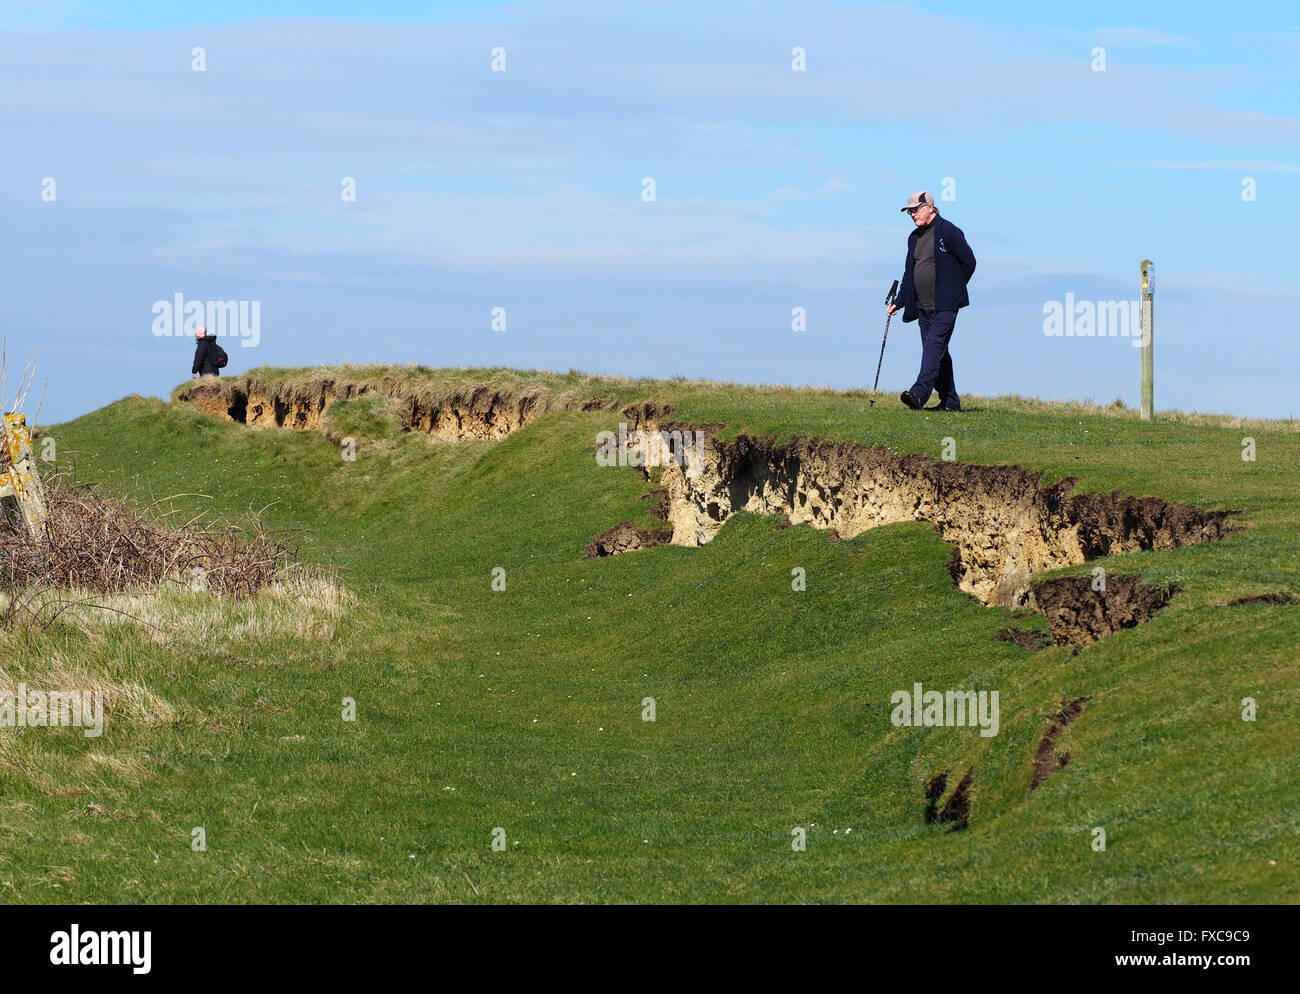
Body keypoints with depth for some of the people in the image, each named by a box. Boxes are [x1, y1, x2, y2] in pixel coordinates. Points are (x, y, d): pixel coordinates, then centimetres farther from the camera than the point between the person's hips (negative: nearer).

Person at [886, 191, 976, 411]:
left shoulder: (948, 232, -5)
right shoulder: (914, 237, 17)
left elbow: (969, 262, -3)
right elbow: (909, 273, 22)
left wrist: (952, 290, 1)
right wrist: (899, 302, 13)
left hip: (945, 306, -8)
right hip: (923, 306, 8)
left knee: (934, 345, -19)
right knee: (938, 352, 7)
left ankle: (919, 393, -31)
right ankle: (950, 401, 12)